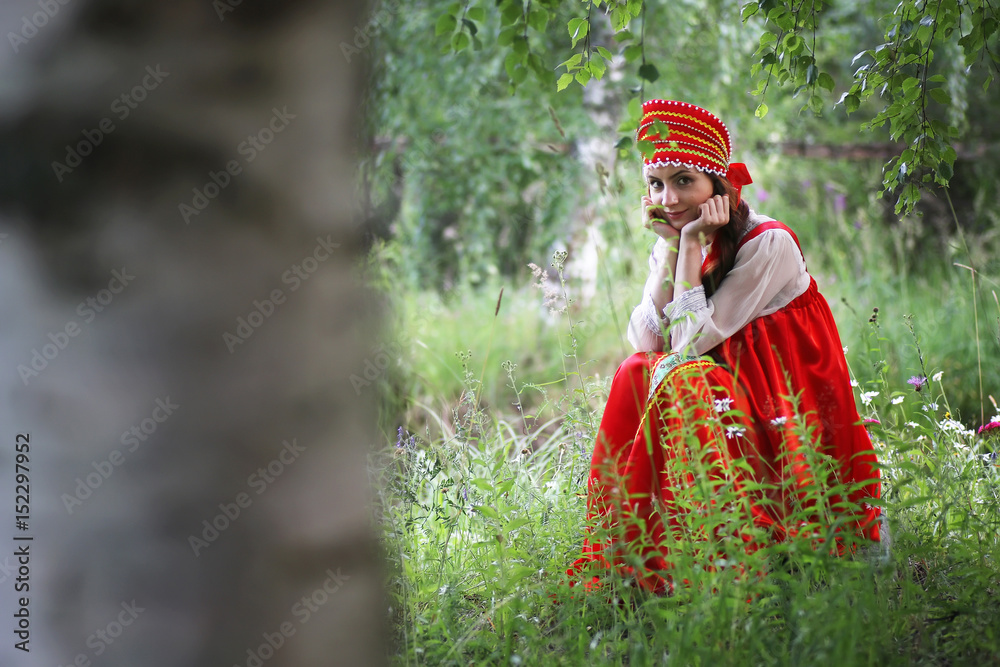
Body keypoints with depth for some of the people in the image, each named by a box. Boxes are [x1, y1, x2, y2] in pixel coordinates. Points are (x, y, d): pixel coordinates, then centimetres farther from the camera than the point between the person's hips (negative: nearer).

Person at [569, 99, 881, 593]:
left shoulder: (769, 244, -17)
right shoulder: (672, 244, 4)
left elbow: (691, 341, -21)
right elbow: (646, 343, -8)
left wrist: (692, 242, -20)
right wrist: (671, 245, -11)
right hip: (725, 393, 7)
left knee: (682, 379, -27)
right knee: (637, 374, -17)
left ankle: (729, 555, -27)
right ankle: (626, 558, -14)